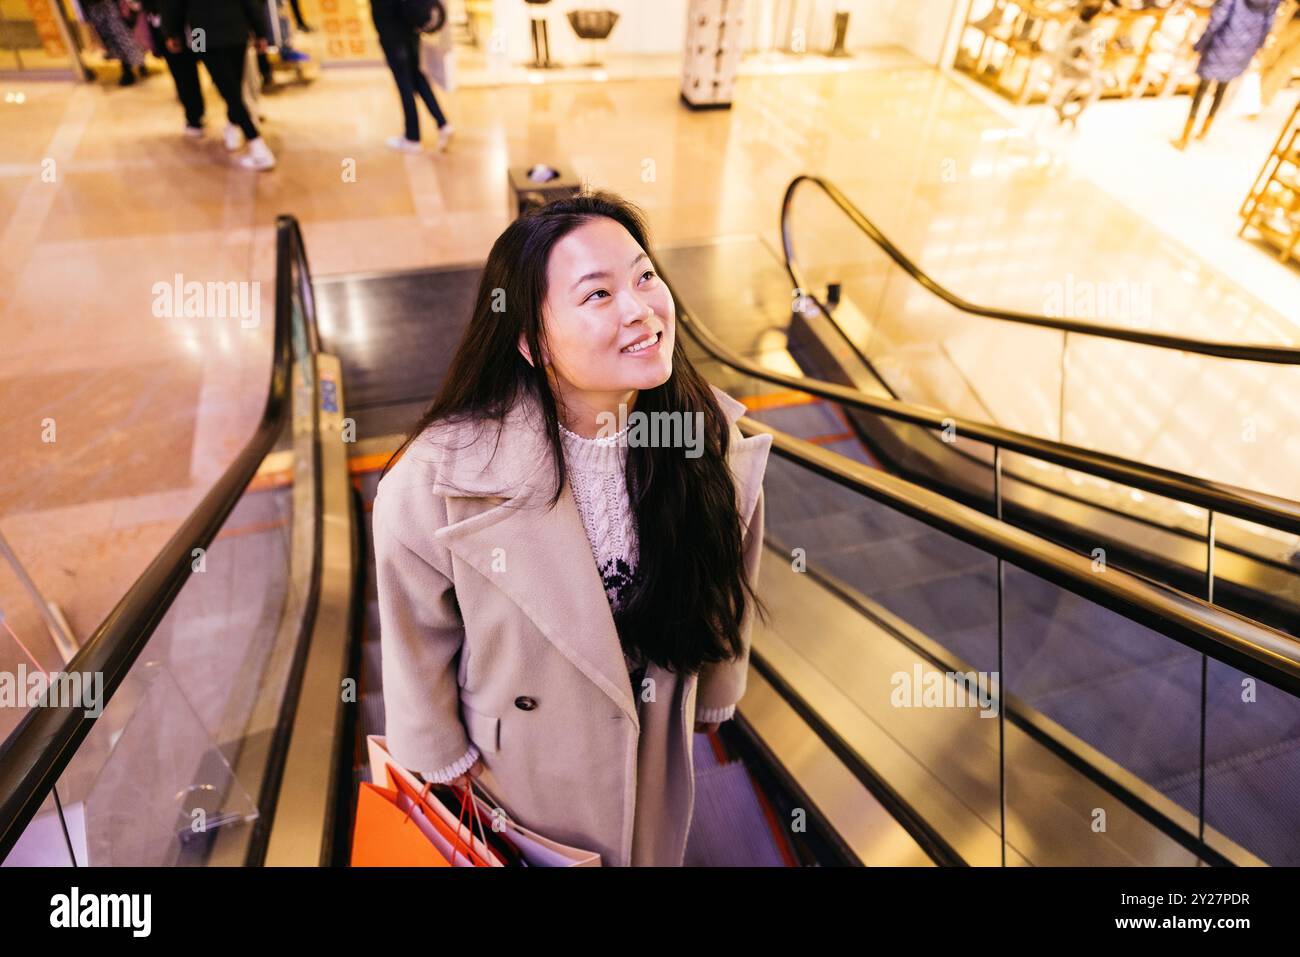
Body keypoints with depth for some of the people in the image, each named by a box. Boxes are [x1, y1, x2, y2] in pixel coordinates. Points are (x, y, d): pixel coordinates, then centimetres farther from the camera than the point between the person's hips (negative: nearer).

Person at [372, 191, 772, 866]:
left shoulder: (710, 437, -21)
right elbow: (417, 634, -15)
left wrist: (717, 691, 9)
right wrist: (442, 755, 0)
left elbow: (725, 578, -4)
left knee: (650, 849, 32)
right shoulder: (437, 481, -32)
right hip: (520, 760, -2)